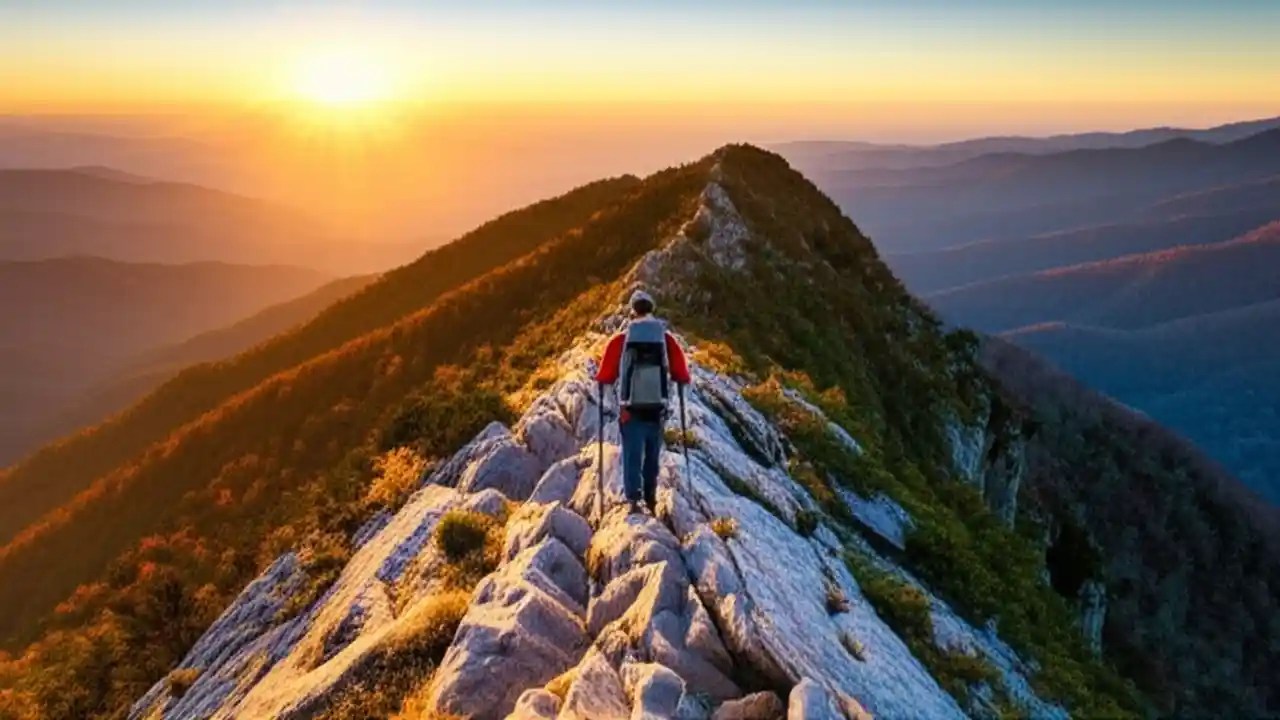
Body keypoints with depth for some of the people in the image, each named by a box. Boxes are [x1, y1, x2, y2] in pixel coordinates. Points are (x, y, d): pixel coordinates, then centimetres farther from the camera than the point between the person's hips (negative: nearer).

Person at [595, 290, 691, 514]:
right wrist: (674, 377, 24)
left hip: (631, 409, -2)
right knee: (652, 456, 18)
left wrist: (599, 378, 22)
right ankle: (650, 499, 27)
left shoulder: (620, 340, -4)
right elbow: (682, 375, 3)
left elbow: (605, 375, 0)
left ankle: (633, 499, -12)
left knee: (632, 456, 2)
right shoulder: (667, 338, -1)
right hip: (657, 408, 2)